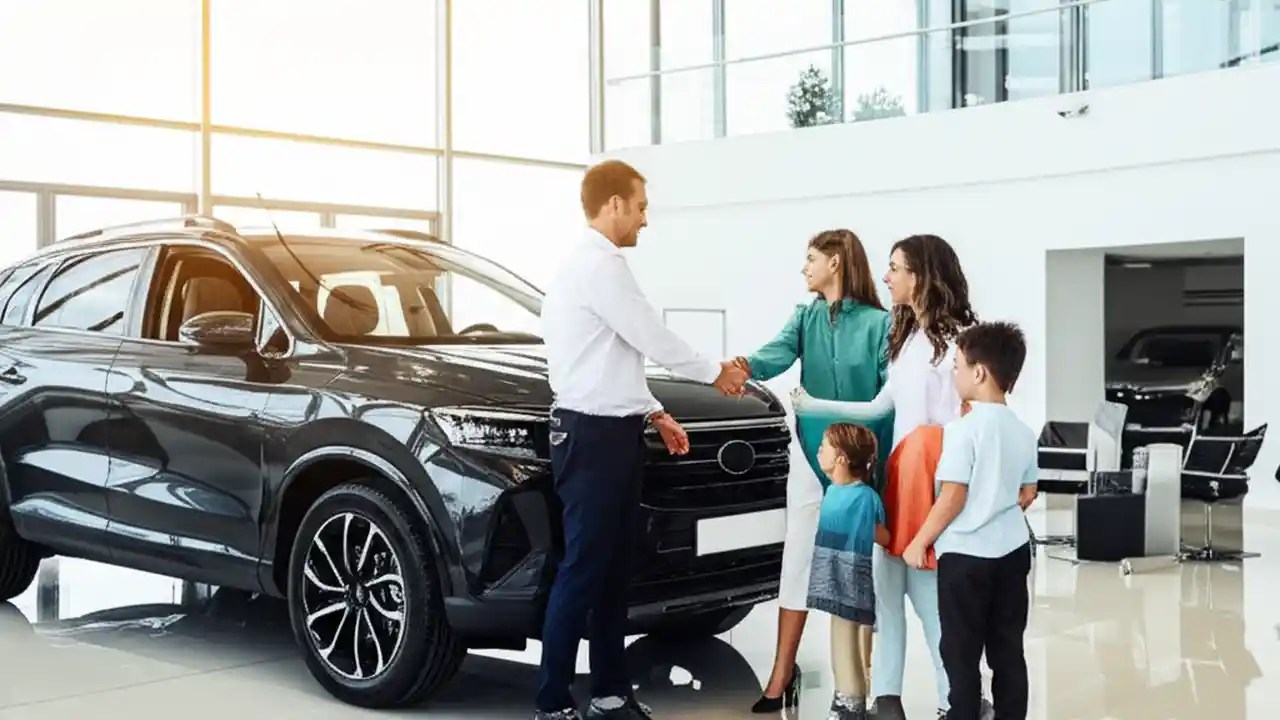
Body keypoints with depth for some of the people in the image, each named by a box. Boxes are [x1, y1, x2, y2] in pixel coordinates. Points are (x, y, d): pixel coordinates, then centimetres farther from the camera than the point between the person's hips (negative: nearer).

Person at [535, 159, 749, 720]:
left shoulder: (594, 264, 17)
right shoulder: (600, 264, -15)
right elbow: (652, 339, -13)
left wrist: (655, 414, 22)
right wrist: (717, 373, 2)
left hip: (612, 431, 10)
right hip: (593, 435, -10)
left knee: (613, 569, 12)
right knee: (582, 570, -6)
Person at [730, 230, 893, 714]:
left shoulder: (878, 323, -4)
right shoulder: (805, 318, 7)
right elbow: (778, 353, -12)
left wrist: (886, 459, -16)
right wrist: (747, 366, -35)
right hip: (812, 457, 3)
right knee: (797, 561, 2)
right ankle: (782, 679, 5)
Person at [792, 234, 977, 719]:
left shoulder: (958, 337, -9)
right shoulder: (906, 338, 18)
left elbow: (964, 418, -11)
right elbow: (881, 407, 19)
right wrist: (812, 406, 17)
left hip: (935, 484, -8)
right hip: (897, 477, 8)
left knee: (930, 595, -5)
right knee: (887, 588, 6)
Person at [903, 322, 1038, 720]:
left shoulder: (963, 429, -15)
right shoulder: (1023, 431, 6)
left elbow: (953, 498, -17)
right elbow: (1028, 494, 14)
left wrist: (919, 541, -7)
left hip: (966, 553, -7)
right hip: (1014, 548, 7)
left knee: (961, 653, 3)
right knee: (1008, 649, 12)